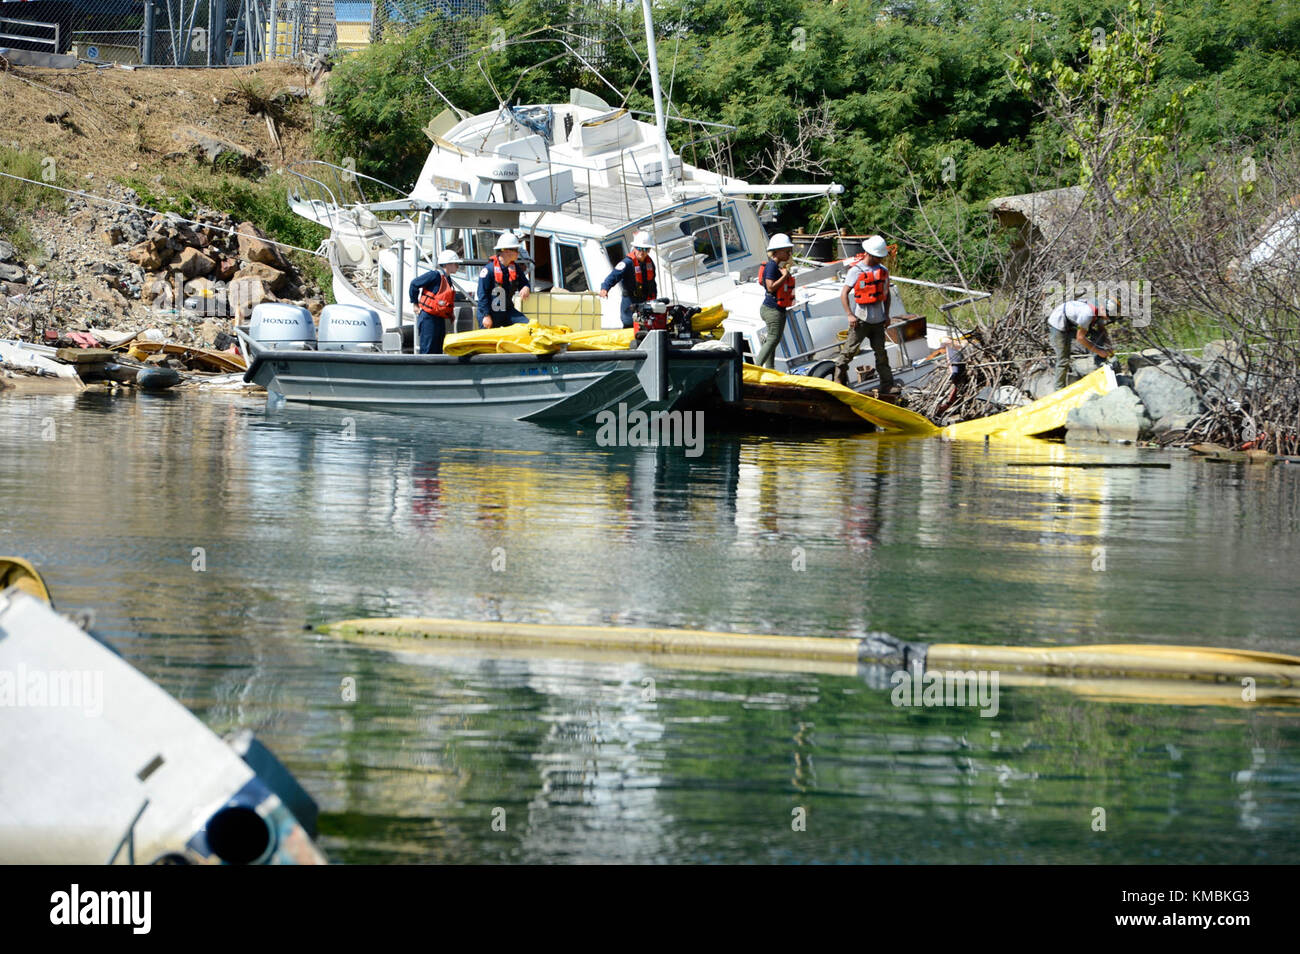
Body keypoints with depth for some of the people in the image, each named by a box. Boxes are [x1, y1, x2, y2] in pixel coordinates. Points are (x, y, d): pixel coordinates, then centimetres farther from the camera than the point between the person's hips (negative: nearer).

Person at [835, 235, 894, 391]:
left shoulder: (883, 270, 10)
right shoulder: (856, 271, -7)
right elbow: (844, 293, -8)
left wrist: (887, 314, 13)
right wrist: (850, 315, -14)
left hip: (878, 320, 5)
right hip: (860, 319, -5)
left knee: (881, 354, 7)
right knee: (849, 351, -6)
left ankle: (887, 386, 9)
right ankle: (838, 381, 1)